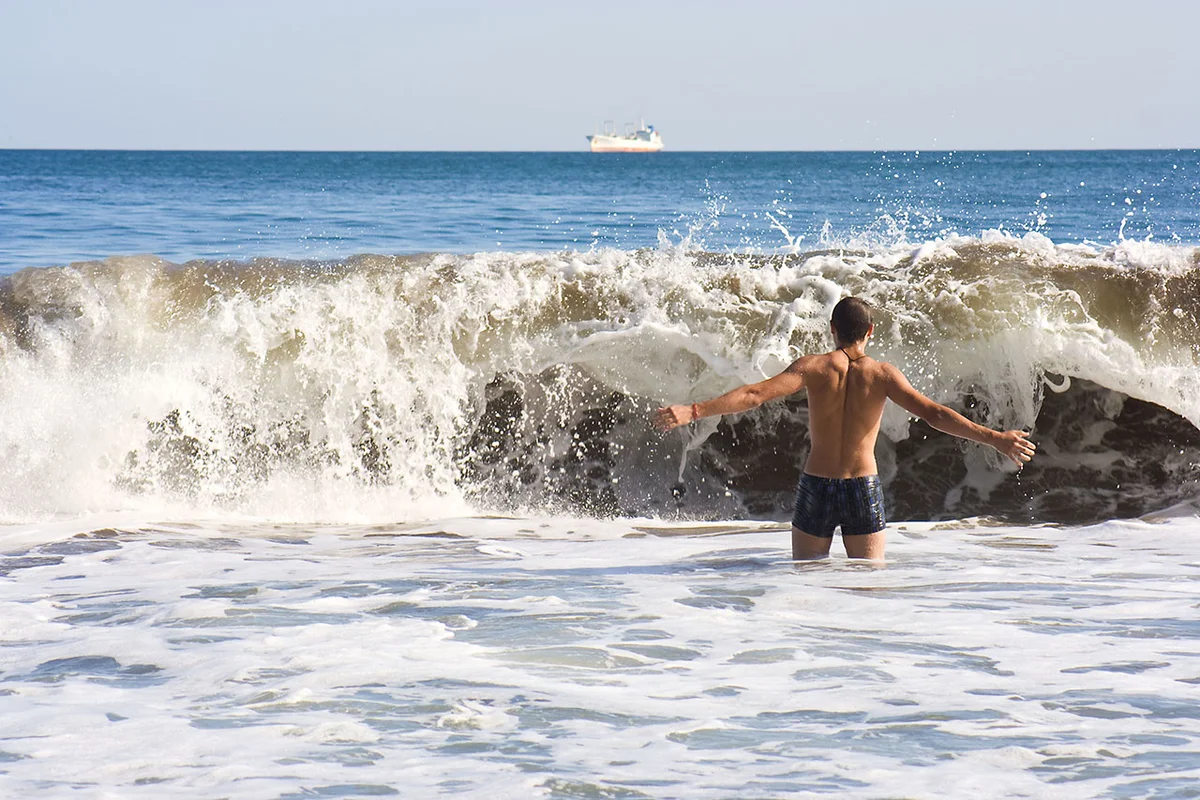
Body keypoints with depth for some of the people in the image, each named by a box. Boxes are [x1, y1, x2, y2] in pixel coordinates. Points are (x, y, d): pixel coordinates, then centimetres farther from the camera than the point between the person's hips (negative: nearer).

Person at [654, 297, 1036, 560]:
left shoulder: (813, 368, -6)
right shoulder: (882, 374, -6)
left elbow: (756, 394, -15)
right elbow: (933, 413, -13)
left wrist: (692, 411, -16)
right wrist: (993, 438, -12)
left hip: (816, 487, 0)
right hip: (864, 488, 0)